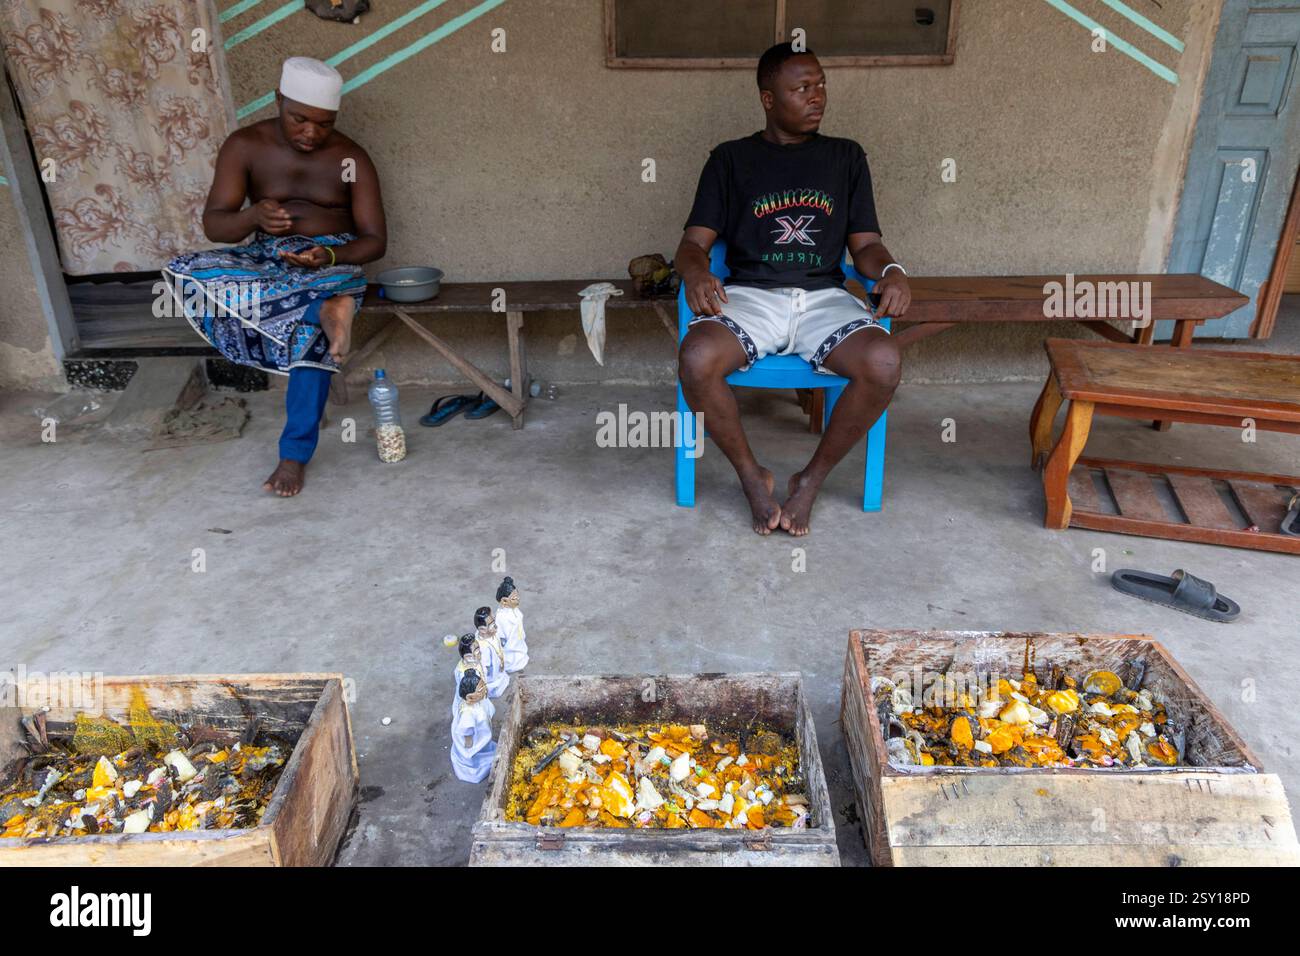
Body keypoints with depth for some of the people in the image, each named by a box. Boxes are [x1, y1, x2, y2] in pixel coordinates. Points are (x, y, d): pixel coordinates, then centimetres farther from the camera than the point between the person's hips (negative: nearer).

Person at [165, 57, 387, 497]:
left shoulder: (351, 158, -1)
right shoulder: (245, 146, 1)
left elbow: (375, 240, -4)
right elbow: (213, 225, -5)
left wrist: (330, 256, -26)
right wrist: (254, 216, -28)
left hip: (332, 258, -2)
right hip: (267, 259, 2)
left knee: (312, 330, -36)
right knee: (191, 275, -30)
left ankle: (295, 455, -27)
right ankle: (327, 306, -40)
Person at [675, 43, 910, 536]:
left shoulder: (846, 157, 18)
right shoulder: (731, 158, 12)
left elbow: (865, 244, 14)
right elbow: (694, 242, 5)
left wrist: (891, 270, -11)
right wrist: (695, 275, -21)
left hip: (825, 297, 2)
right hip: (750, 294, -1)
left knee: (883, 363, -31)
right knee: (696, 360, -35)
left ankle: (812, 478, -7)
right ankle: (752, 475, -9)